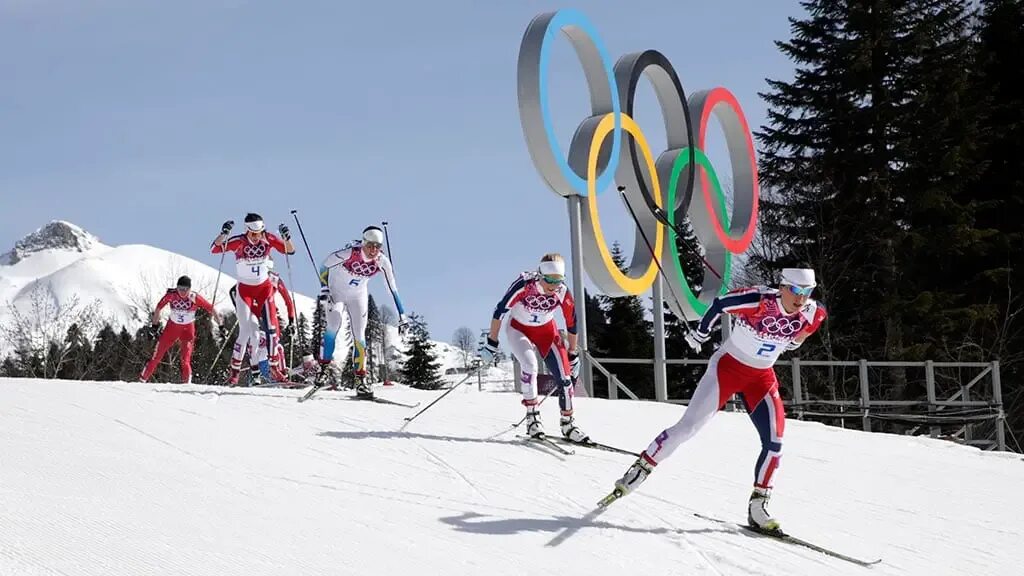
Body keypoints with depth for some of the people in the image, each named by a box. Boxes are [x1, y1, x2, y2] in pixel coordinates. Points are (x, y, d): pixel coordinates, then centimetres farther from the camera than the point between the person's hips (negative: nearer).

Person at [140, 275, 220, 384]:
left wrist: (220, 326, -8)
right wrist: (155, 325, -2)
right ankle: (142, 380, 19)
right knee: (157, 355, 6)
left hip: (188, 329, -2)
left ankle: (186, 383, -7)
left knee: (185, 360, -17)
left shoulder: (195, 298, -22)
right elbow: (159, 308, -7)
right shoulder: (171, 295, -20)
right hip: (172, 326, 2)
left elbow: (211, 309, -13)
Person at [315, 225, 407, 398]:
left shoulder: (382, 261, -21)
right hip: (335, 291, -3)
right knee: (333, 325, -24)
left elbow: (393, 289, -13)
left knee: (359, 334, -5)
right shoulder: (349, 253, -30)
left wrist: (402, 316, -14)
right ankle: (324, 367, -12)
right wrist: (324, 291, -22)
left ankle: (360, 379, 1)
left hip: (358, 296, 3)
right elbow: (324, 266, -16)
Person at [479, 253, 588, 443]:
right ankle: (532, 416, -17)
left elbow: (572, 324, -5)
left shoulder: (563, 292, -22)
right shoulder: (524, 285, -32)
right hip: (519, 329, -3)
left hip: (546, 331, 3)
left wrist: (572, 355, 4)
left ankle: (567, 423, 9)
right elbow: (500, 311, -21)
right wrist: (491, 343, -18)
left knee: (564, 376, -8)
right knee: (530, 365, -30)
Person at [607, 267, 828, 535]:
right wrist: (700, 334, 1)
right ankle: (641, 469, 4)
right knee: (689, 425, -9)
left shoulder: (811, 315, -13)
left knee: (774, 442, -7)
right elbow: (718, 304, -11)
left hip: (762, 378, 4)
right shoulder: (758, 300, -26)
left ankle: (757, 508, 3)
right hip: (728, 366, -4)